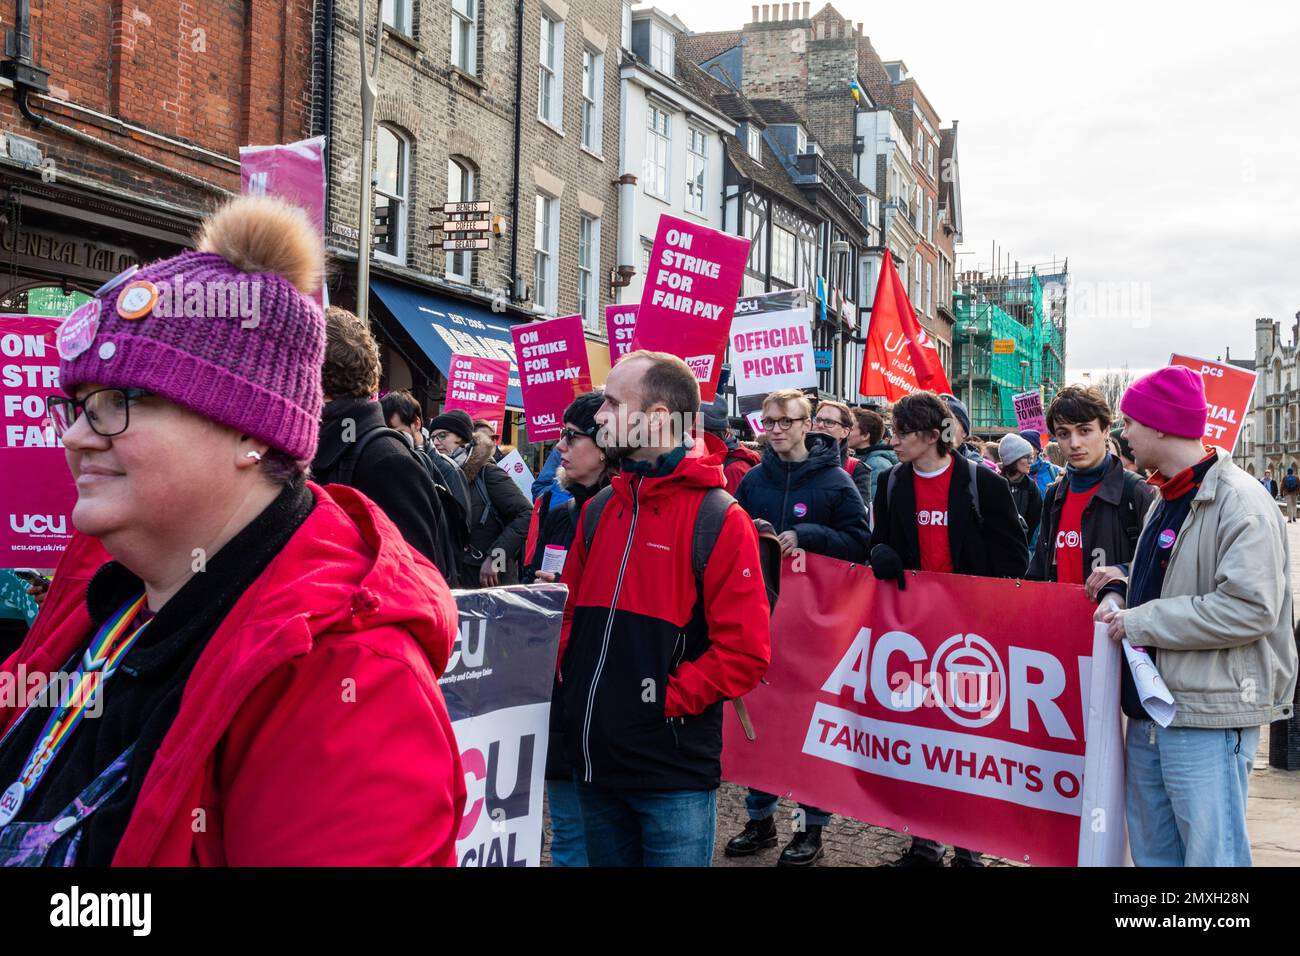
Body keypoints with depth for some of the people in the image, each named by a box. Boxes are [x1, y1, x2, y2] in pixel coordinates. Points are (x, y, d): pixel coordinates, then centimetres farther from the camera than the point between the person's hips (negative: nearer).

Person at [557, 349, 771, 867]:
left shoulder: (719, 519, -11)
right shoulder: (599, 510, 9)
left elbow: (745, 652, -15)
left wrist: (667, 699, -16)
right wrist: (568, 671, 3)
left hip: (673, 774, -6)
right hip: (594, 765, 6)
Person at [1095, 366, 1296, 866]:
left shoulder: (1241, 502, -15)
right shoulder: (1167, 499, 14)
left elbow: (1250, 609, -25)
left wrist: (1140, 622, -18)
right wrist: (1120, 591, 4)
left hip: (1209, 719, -9)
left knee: (1211, 855, -4)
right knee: (1152, 851, 17)